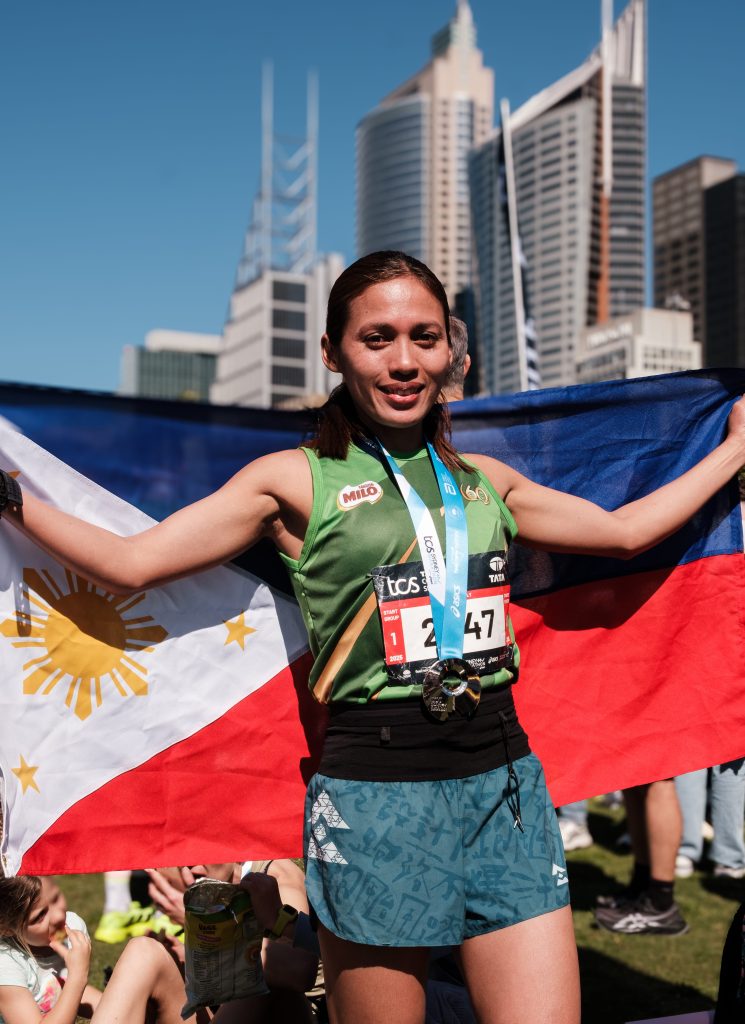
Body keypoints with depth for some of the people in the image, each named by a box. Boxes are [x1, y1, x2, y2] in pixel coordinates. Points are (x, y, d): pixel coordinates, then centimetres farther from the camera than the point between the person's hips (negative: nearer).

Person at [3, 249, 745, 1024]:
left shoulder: (484, 480, 14)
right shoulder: (295, 480, 1)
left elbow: (624, 530, 25)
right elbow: (129, 563, -2)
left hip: (506, 781, 4)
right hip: (373, 792, -3)